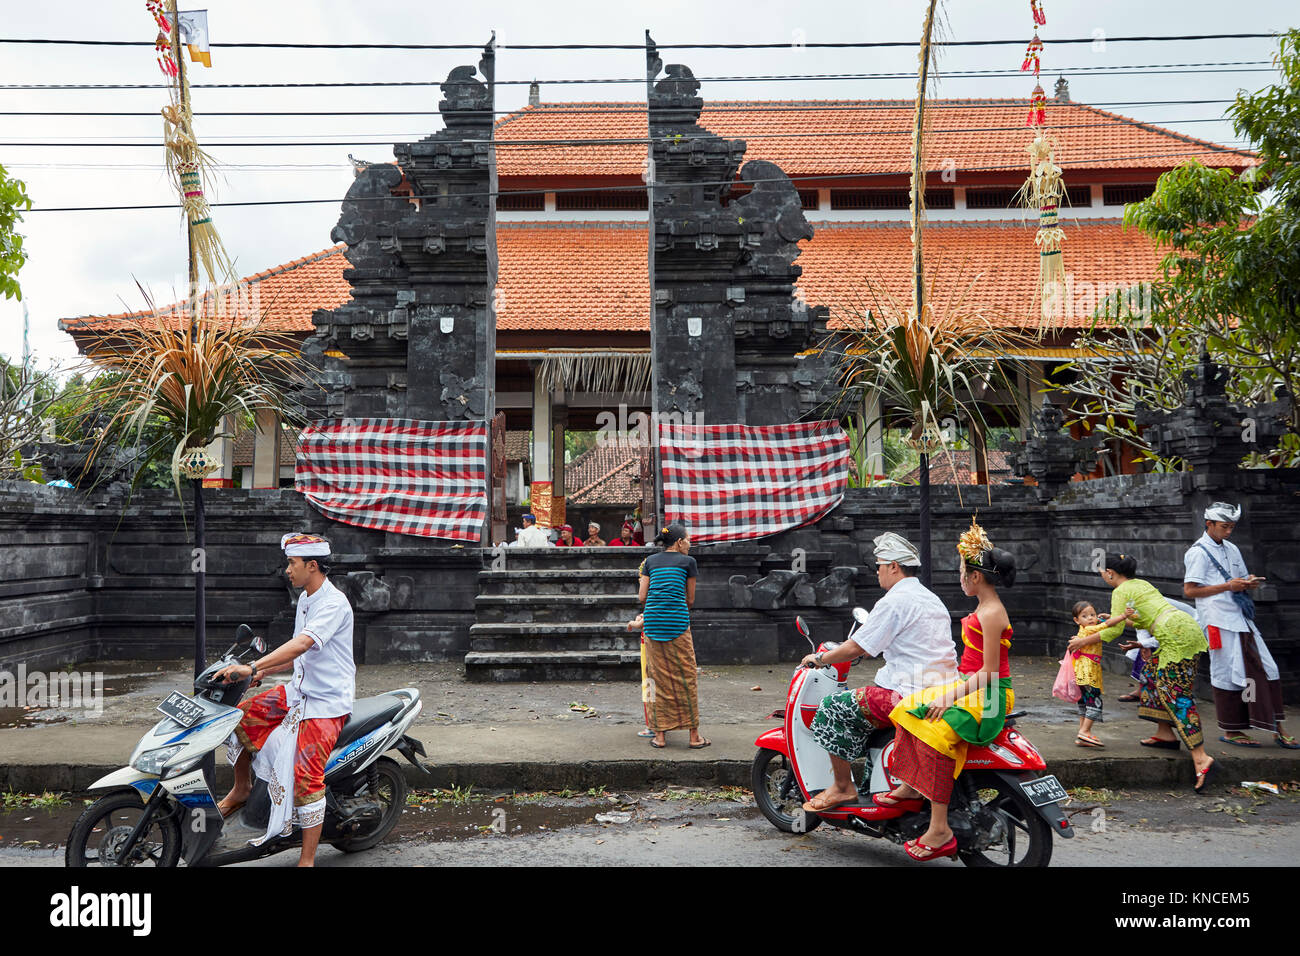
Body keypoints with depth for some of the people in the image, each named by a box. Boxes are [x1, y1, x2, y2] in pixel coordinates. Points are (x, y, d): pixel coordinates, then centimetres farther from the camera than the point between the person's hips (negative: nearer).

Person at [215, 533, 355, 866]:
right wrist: (263, 672, 12)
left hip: (327, 703, -9)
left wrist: (252, 667, -41)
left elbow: (303, 643, -34)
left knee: (305, 776, -17)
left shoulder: (333, 603, -19)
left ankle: (307, 860, -10)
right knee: (239, 717, 4)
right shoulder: (305, 599, 12)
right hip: (298, 691, 9)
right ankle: (241, 789, 25)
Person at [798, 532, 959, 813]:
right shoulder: (931, 599, 18)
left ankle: (843, 787, 3)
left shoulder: (895, 601, -12)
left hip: (911, 696, -10)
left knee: (831, 708, -3)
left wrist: (819, 659, 3)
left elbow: (856, 647, -13)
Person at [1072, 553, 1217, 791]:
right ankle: (1165, 734, 20)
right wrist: (1117, 618, 31)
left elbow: (1115, 631, -2)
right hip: (1187, 627, 9)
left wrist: (1083, 641, 7)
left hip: (1176, 635, -9)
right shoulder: (1141, 583, 24)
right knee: (1154, 673, 20)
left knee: (1176, 695, -11)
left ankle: (1201, 758, -18)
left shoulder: (1120, 591, 0)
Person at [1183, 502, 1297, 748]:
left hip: (1241, 617, 7)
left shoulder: (1232, 549, 18)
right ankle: (1230, 731, 8)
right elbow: (1189, 590, -12)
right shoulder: (1198, 552, -5)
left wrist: (1248, 583, 1)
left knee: (1267, 669, 4)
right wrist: (1228, 586, -15)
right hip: (1219, 621, -7)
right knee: (1227, 674, -3)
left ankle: (1276, 729, 10)